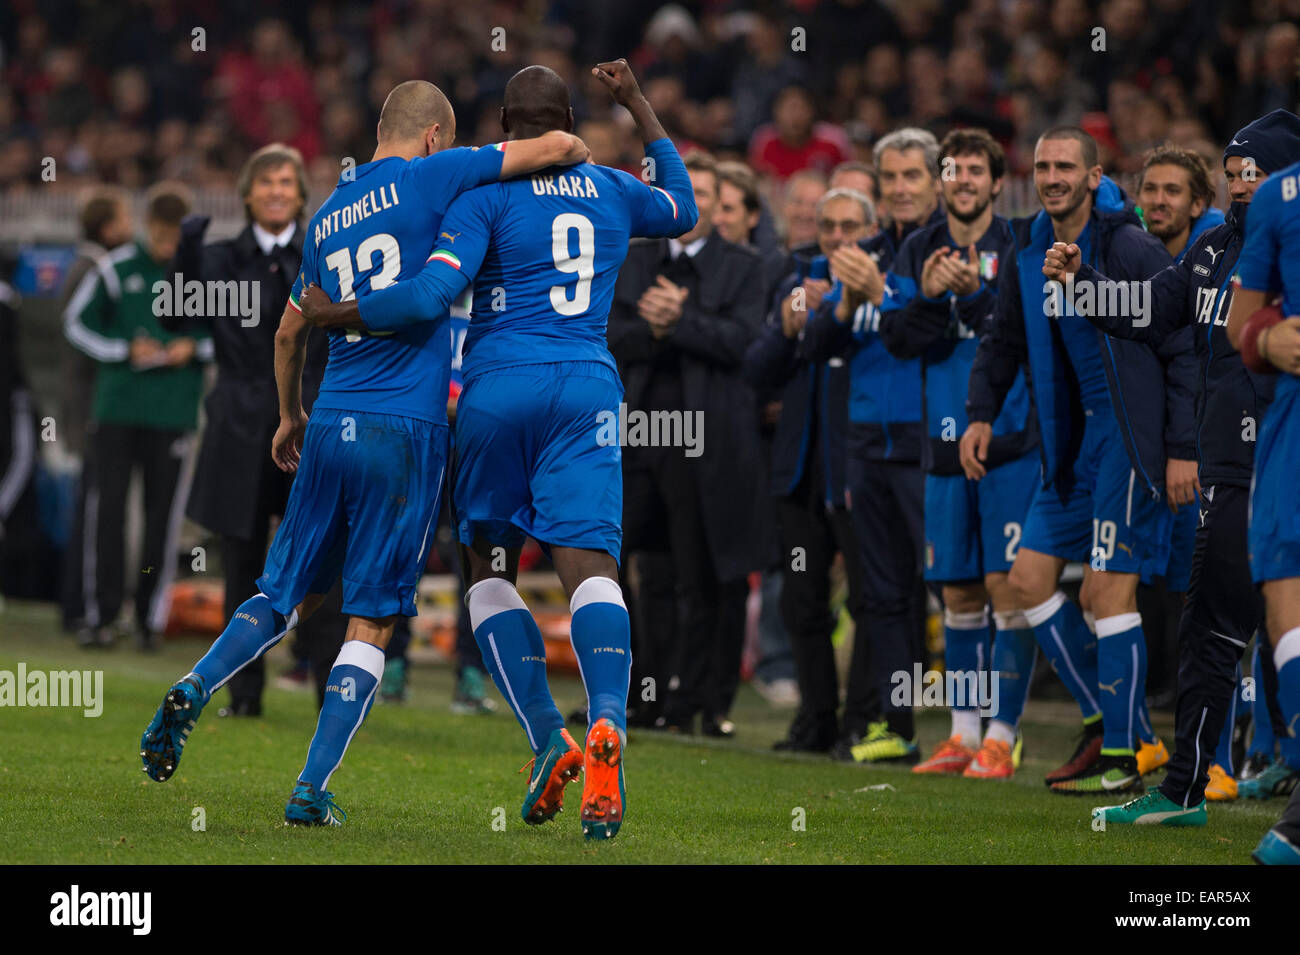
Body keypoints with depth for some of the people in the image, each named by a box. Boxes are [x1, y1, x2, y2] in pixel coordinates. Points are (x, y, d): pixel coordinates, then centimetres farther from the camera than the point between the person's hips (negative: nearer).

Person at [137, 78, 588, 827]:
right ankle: (312, 790, -5)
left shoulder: (328, 217, 15)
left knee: (290, 594, 17)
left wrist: (291, 416, 41)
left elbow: (291, 331, 26)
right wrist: (579, 154, 20)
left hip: (331, 427, 6)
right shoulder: (427, 180, -4)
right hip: (406, 429, -6)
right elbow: (555, 147, -4)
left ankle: (192, 692, -4)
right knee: (371, 621, -1)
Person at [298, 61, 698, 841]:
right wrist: (640, 109, 42)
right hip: (586, 388, 2)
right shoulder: (612, 192, 14)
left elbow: (431, 296, -13)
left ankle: (549, 740, -3)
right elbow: (684, 212, 37)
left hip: (499, 387, -2)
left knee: (491, 567, 13)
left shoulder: (488, 194, -1)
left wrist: (337, 315, 1)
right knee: (589, 564, -10)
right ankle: (608, 725, -36)